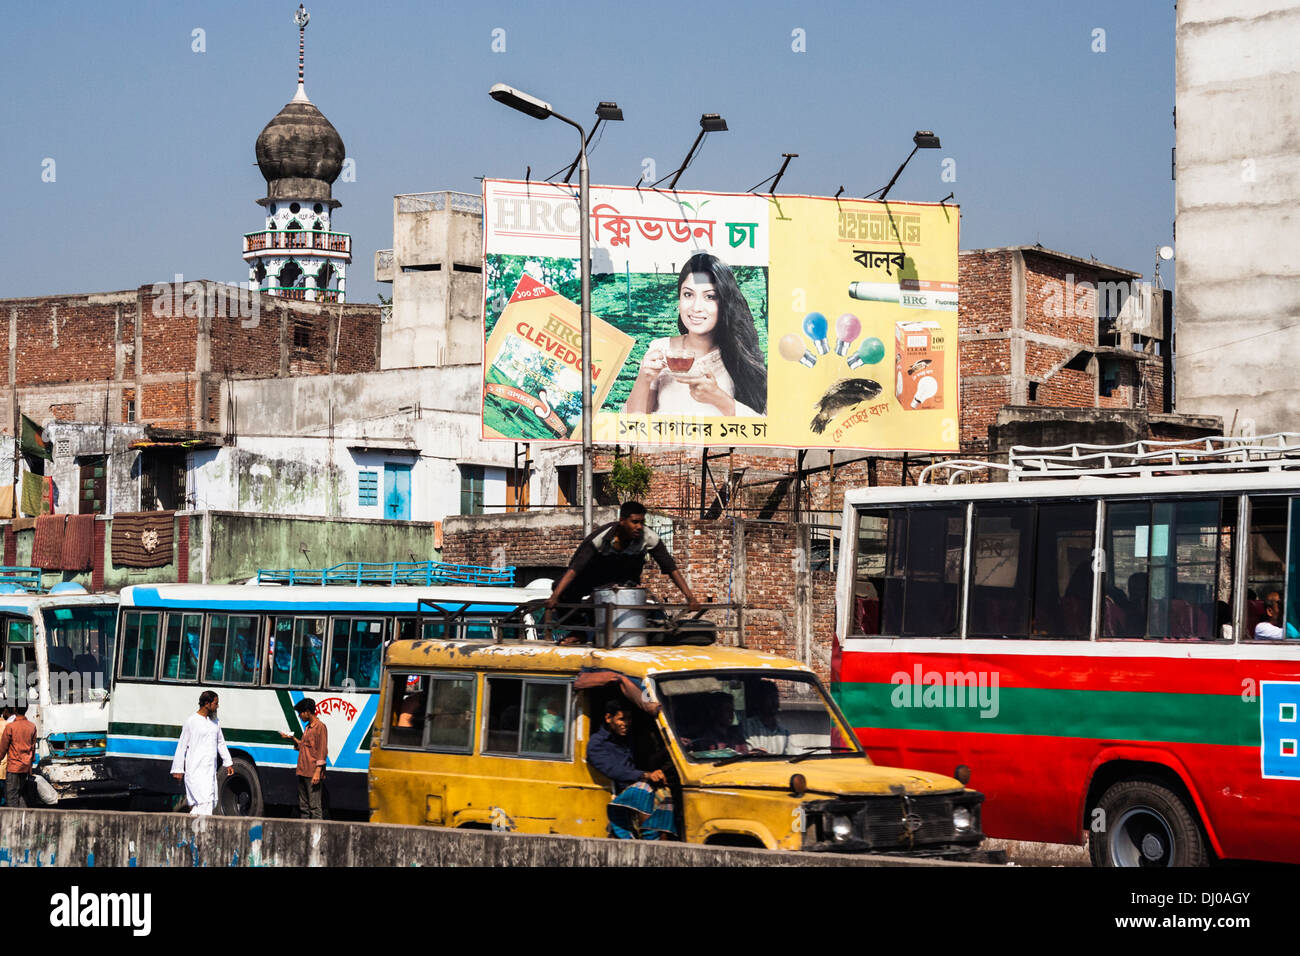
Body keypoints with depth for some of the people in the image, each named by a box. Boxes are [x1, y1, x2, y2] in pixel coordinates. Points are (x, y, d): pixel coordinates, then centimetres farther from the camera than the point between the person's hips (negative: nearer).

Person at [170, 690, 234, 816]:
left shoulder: (214, 721, 14)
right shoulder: (191, 721, -6)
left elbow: (221, 743, 25)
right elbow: (182, 746, -3)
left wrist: (228, 763, 23)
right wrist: (178, 769, -4)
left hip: (210, 769, 7)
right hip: (195, 769, -7)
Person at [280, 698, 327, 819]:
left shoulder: (320, 727, -9)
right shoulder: (308, 727, 19)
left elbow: (322, 751, -14)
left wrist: (317, 772, -19)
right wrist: (292, 738, 16)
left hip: (313, 774, -10)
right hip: (303, 772, 10)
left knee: (314, 806, -11)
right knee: (303, 806, 11)